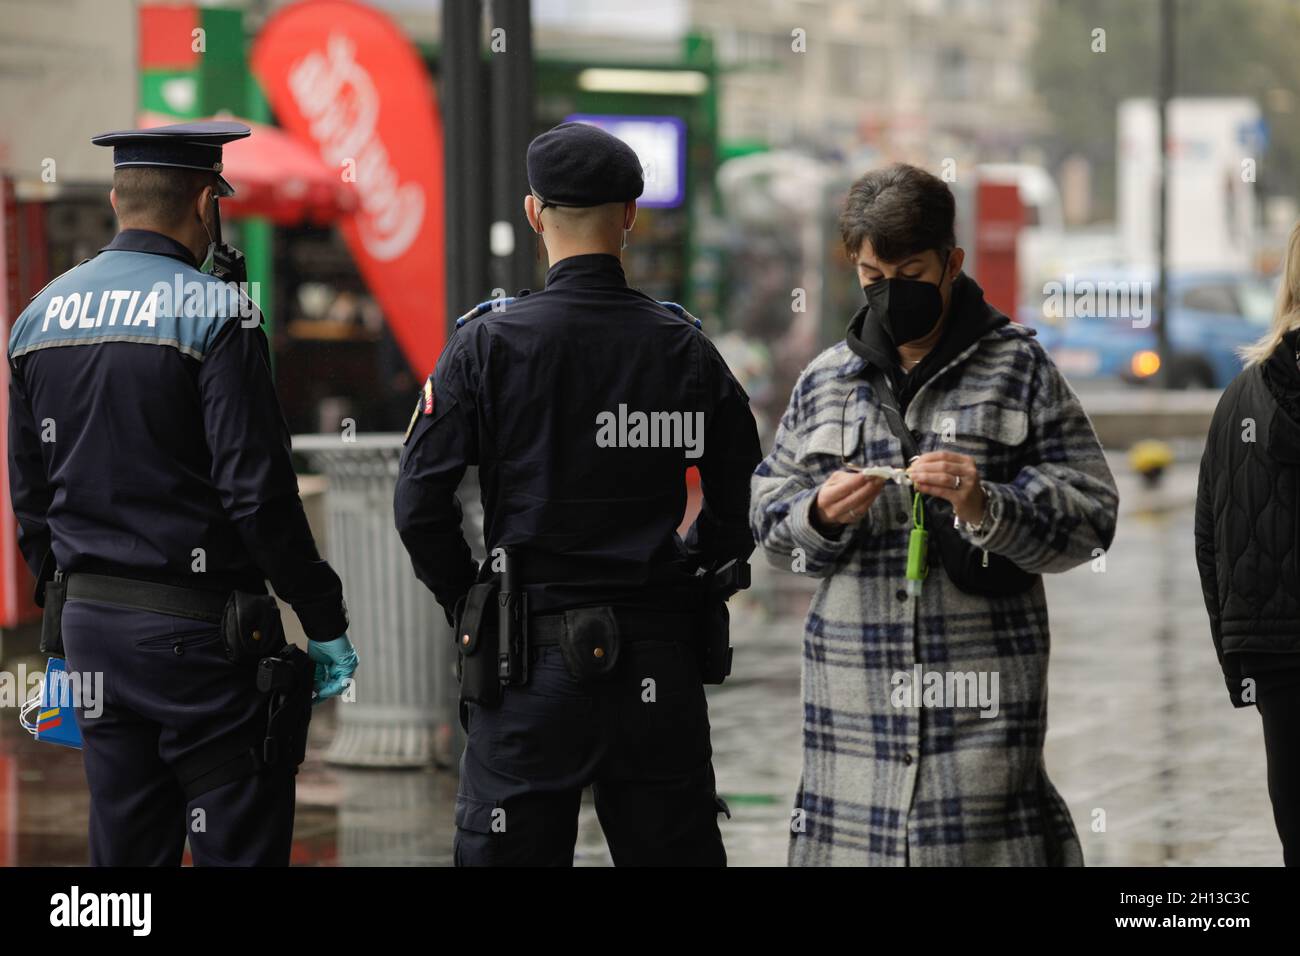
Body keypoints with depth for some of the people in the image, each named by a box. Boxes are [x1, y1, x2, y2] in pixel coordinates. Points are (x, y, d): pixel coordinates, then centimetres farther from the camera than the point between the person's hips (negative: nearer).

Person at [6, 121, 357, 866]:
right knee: (240, 847, -2)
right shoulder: (213, 313, -13)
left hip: (89, 627, 7)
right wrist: (326, 623, -10)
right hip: (199, 629, -7)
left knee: (125, 843, 12)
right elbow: (259, 491, -17)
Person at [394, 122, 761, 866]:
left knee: (510, 851, 3)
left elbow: (420, 503, -8)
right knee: (677, 850, 10)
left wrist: (469, 603, 7)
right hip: (663, 659, 3)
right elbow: (743, 507, 6)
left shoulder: (490, 342, -6)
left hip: (532, 662, -3)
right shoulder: (687, 350, 2)